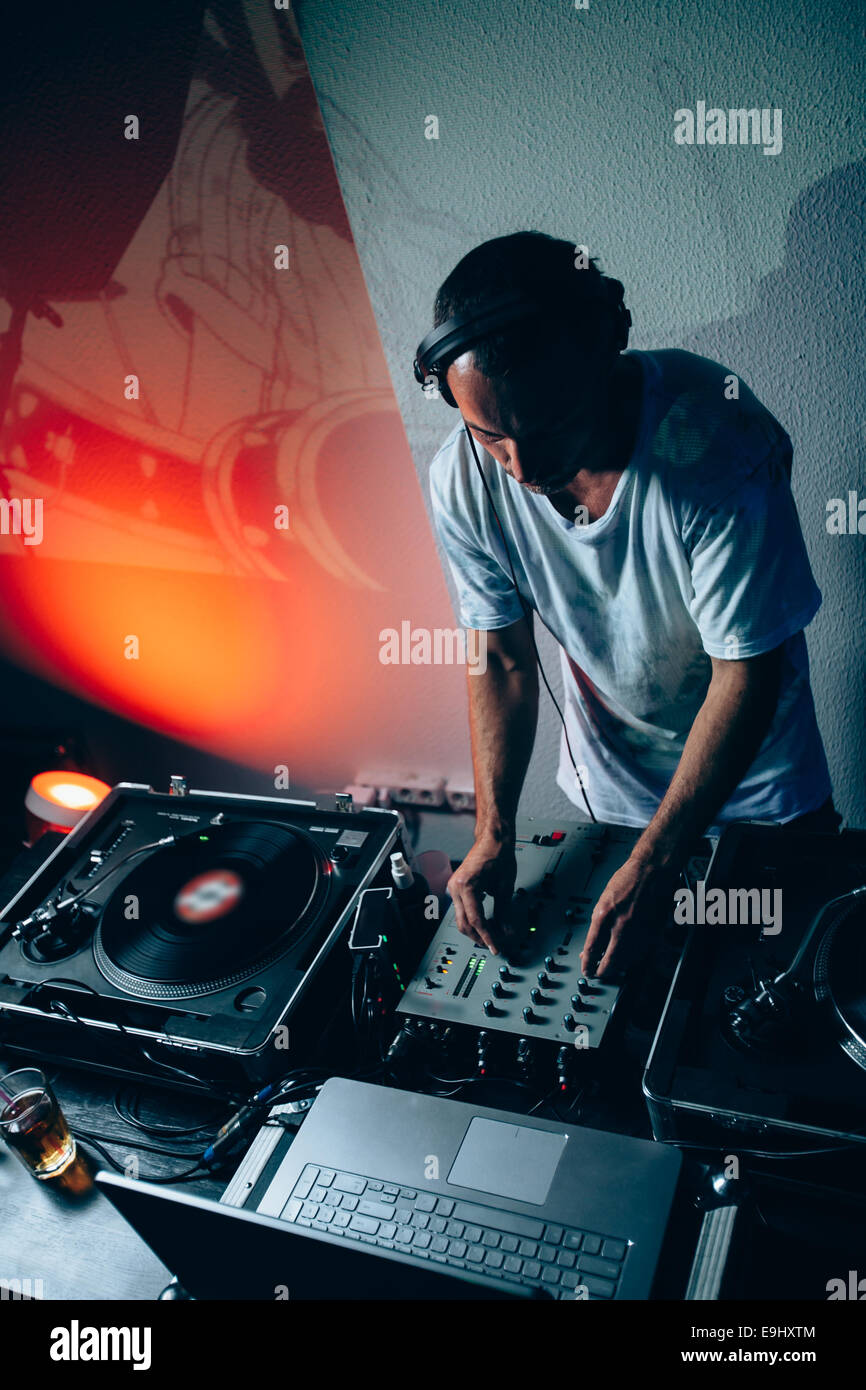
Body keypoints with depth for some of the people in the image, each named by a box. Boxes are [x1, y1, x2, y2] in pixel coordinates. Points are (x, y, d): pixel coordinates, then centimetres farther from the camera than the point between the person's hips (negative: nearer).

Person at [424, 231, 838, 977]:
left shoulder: (716, 436, -35)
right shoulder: (465, 478, -24)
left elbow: (746, 674, -29)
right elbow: (502, 659, -11)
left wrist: (653, 864, -31)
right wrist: (494, 834, -21)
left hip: (755, 769, -2)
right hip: (612, 777, 3)